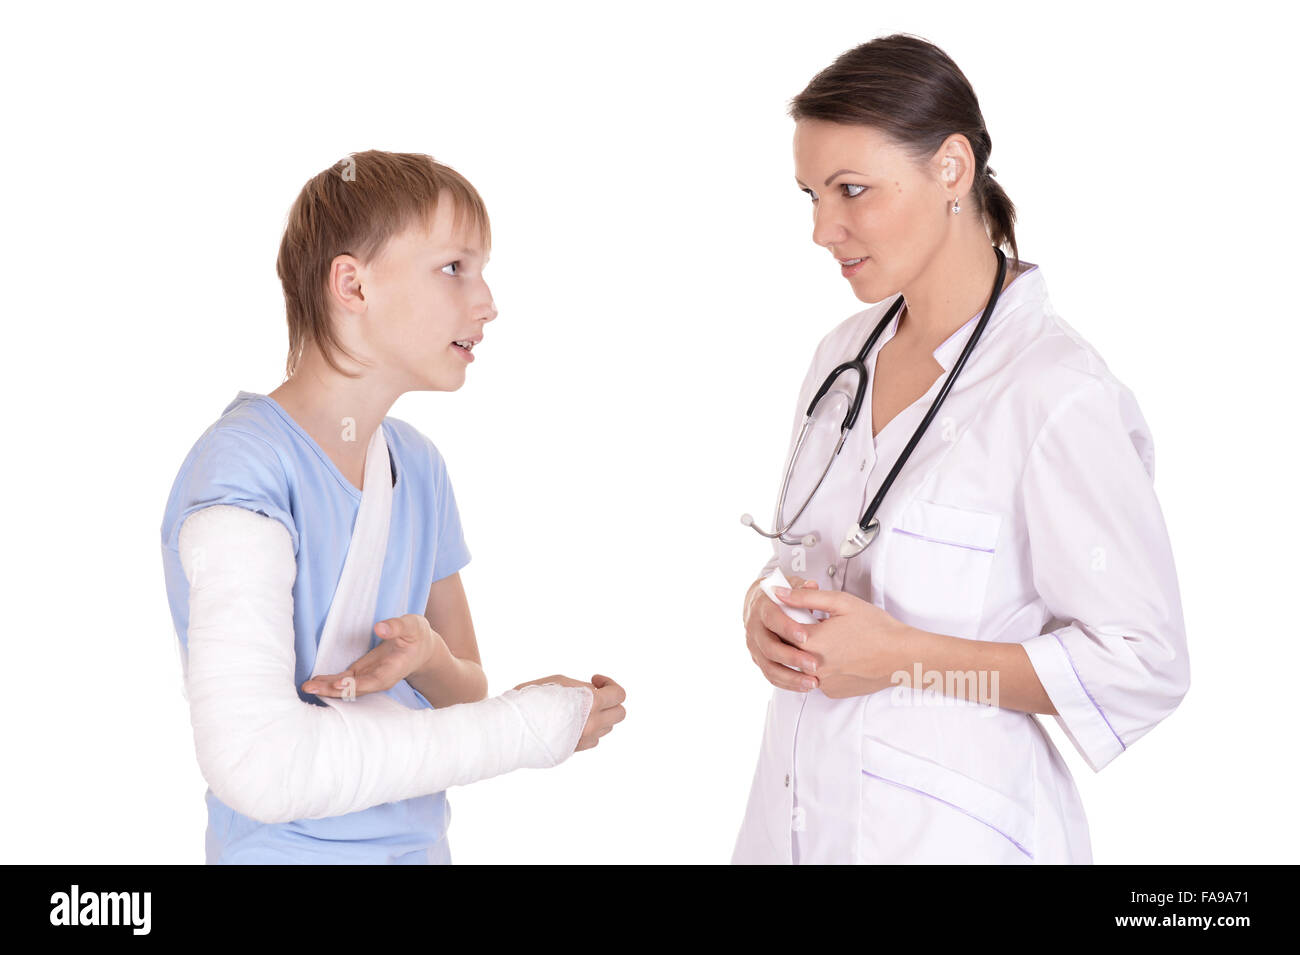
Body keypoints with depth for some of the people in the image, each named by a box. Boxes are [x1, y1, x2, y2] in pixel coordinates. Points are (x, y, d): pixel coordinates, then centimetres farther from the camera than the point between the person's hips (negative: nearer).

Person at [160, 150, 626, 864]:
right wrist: (533, 723, -25)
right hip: (293, 849, -6)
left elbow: (469, 691, 6)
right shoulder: (243, 468, -22)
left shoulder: (418, 465, 0)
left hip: (420, 843, 7)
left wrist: (430, 663, -18)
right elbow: (253, 762, -32)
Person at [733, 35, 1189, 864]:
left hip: (947, 828, -6)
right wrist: (767, 612, -7)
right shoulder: (846, 354, 4)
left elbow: (1144, 666, -16)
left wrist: (902, 657, -21)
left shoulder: (1057, 393, -19)